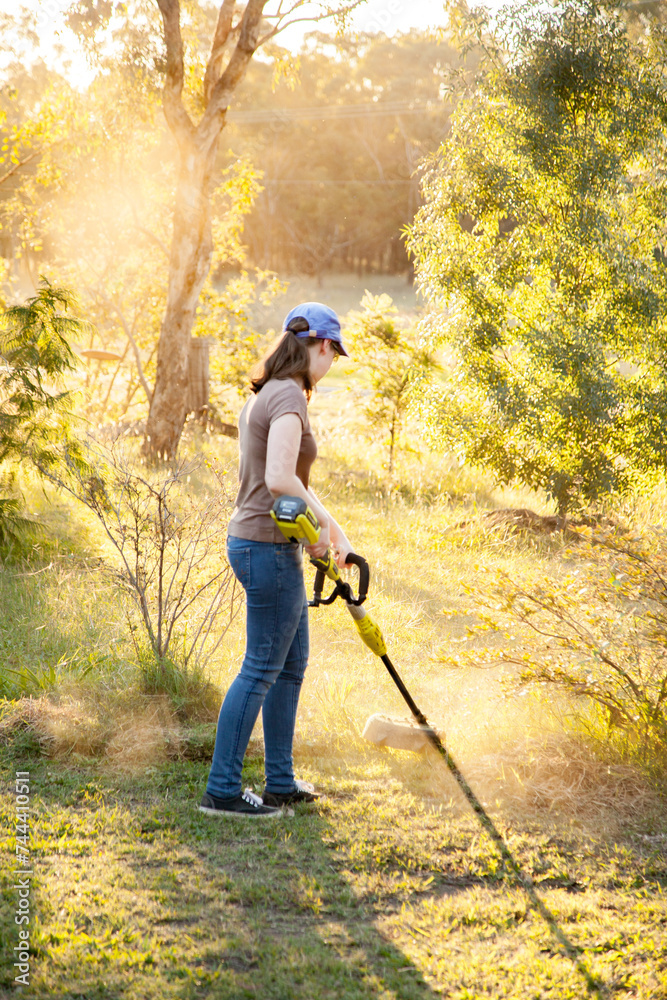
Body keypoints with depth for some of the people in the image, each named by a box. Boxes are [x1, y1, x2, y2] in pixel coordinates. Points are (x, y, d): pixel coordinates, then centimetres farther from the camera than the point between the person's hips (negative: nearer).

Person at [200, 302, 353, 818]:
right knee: (262, 669, -1)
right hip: (269, 548, -10)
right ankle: (222, 790, 6)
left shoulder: (266, 395, 13)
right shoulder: (289, 397, -18)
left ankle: (281, 782, 25)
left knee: (292, 663, 17)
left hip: (255, 541, 10)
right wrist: (322, 523, -14)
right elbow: (280, 480, -29)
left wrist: (332, 526, 20)